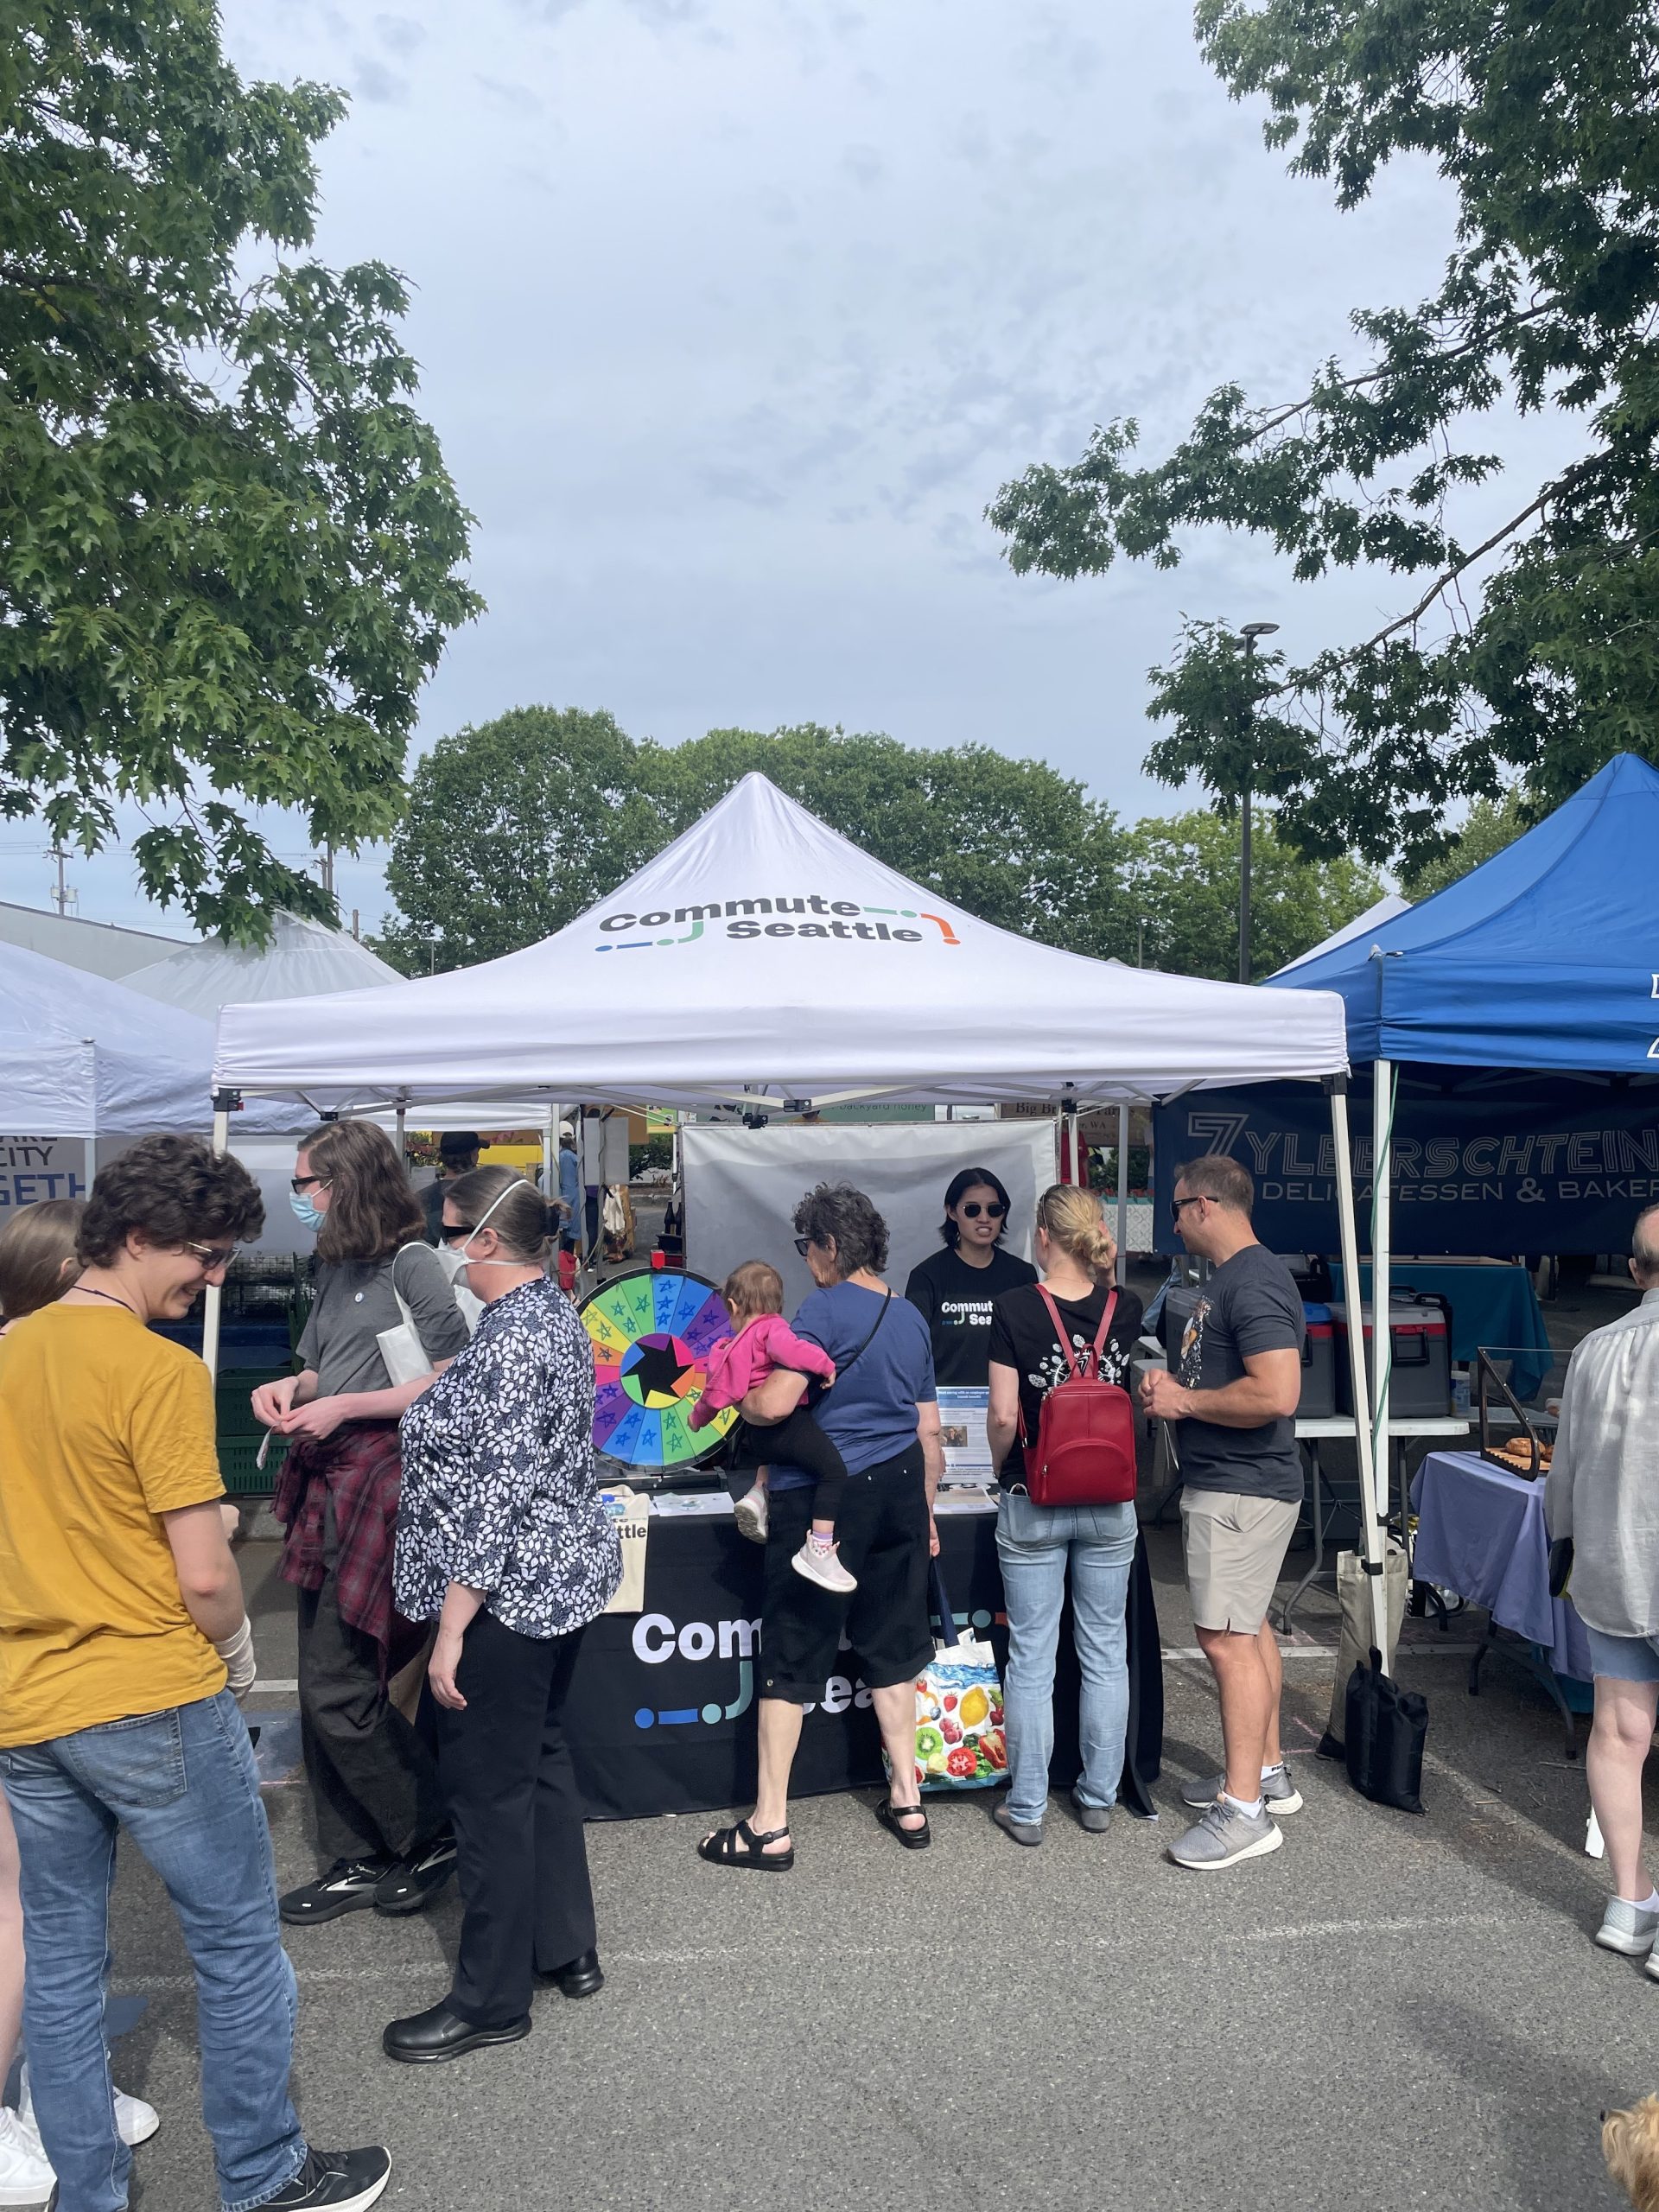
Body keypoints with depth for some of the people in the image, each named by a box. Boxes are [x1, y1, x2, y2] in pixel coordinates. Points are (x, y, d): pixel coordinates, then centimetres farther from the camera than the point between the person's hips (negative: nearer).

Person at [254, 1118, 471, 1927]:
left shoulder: (411, 1262, -11)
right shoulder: (337, 1268, 14)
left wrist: (342, 1407, -15)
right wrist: (293, 1387, 4)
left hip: (384, 1481, -9)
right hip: (329, 1483, 9)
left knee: (336, 1686, -5)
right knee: (325, 1685, 11)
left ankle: (433, 1835, 15)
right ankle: (356, 1862, 24)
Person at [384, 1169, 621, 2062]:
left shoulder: (510, 1340, -24)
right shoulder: (552, 1312, 8)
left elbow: (491, 1499, -26)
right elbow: (465, 1399, 21)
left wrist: (451, 1630, -22)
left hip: (506, 1595, -10)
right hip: (560, 1578, 10)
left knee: (489, 1788, 3)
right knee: (540, 1757, 21)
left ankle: (491, 1999, 18)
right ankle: (568, 1948, 34)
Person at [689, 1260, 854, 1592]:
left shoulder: (730, 1349, 22)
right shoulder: (771, 1328, -1)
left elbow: (715, 1392, 32)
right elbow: (785, 1347, -26)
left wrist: (697, 1418, 51)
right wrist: (825, 1363, -16)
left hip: (753, 1428, 8)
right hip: (786, 1419, -8)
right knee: (834, 1470, -12)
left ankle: (758, 1491, 18)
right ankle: (818, 1550, -19)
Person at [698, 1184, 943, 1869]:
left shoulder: (825, 1310, -11)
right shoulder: (911, 1317, 11)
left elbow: (776, 1402, -21)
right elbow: (929, 1433, 16)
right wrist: (925, 1515, 24)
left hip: (823, 1492, -7)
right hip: (899, 1491, 7)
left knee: (791, 1656, 1)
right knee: (892, 1649, 16)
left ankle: (770, 1827, 7)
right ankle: (907, 1802, 24)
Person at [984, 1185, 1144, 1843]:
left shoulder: (1014, 1307, -14)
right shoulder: (1125, 1309, -4)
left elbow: (1004, 1415, -15)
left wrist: (1001, 1468, 5)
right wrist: (1103, 1268, 14)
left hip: (1034, 1503, -2)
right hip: (1110, 1503, 3)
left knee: (1032, 1658, 7)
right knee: (1105, 1652, 14)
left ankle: (1026, 1809, 16)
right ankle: (1099, 1796, 25)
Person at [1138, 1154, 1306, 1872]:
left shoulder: (1254, 1283, -20)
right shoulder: (1227, 1279, 14)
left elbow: (1276, 1393, -29)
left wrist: (1185, 1400, -18)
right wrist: (1174, 1385, 6)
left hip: (1241, 1490, -11)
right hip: (1225, 1483, 11)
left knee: (1226, 1638, -7)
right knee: (1246, 1628, 19)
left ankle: (1246, 1809, 1)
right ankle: (1267, 1771, 31)